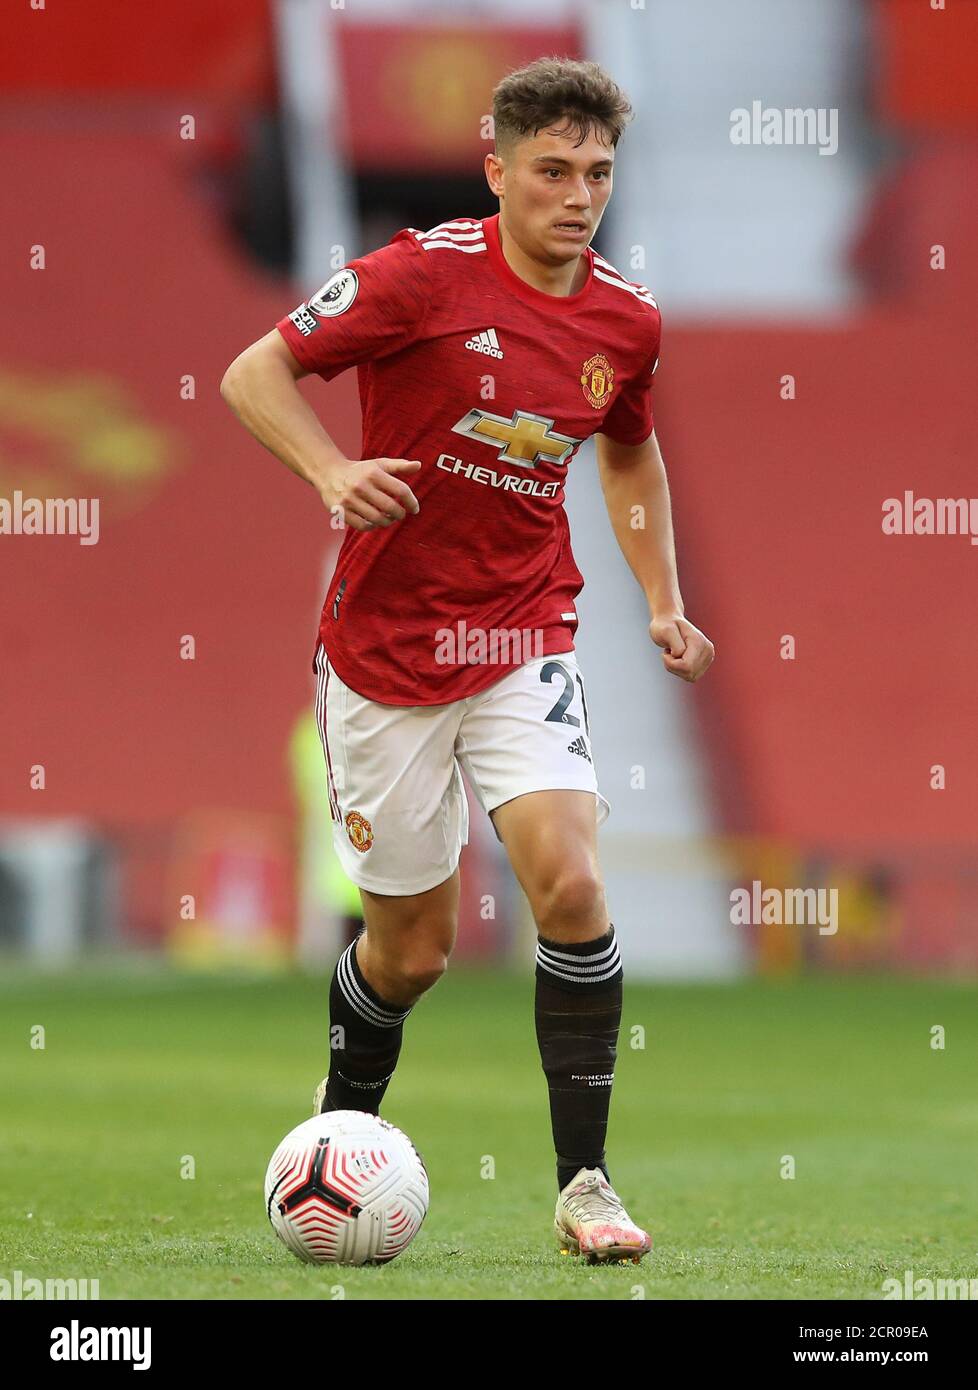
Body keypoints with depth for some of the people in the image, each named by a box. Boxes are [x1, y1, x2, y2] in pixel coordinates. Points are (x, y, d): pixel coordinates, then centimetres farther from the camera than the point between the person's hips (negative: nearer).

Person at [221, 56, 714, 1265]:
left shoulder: (626, 321, 1)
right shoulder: (425, 274, -14)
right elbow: (255, 372, -8)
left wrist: (661, 601, 11)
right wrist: (331, 469, -26)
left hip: (524, 642, 3)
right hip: (384, 650, -3)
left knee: (569, 884, -19)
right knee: (411, 949, 6)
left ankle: (584, 1181, -9)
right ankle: (344, 1118, 38)